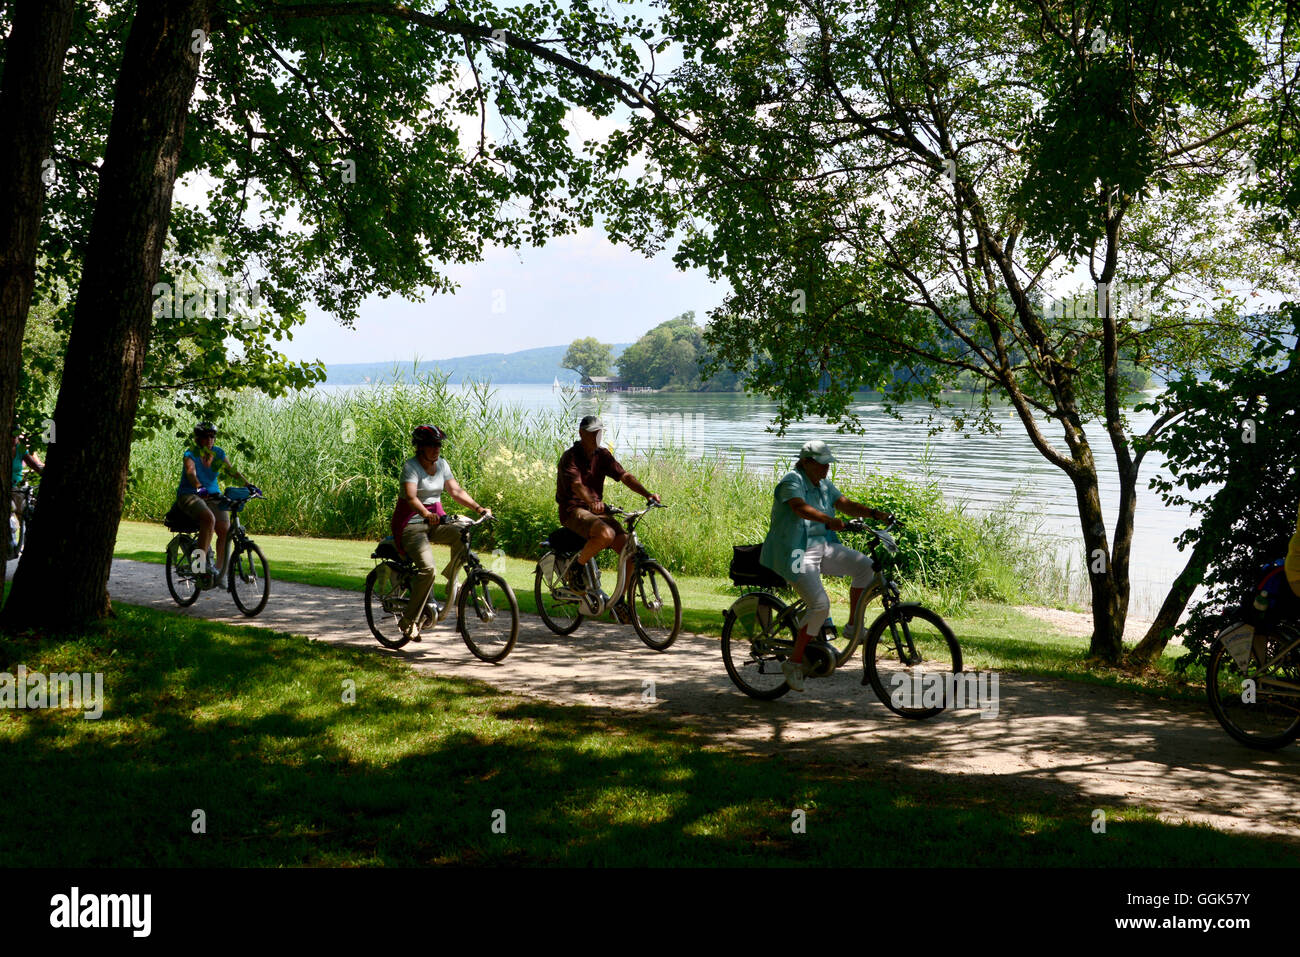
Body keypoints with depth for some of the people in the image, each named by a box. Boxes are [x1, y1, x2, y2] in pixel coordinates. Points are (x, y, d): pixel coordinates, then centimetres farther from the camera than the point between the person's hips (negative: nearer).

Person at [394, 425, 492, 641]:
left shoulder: (441, 464, 7)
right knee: (428, 570, -24)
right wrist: (426, 514, -46)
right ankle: (409, 620, -10)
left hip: (436, 519, 6)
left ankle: (452, 576, 0)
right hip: (412, 522, -6)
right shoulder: (411, 466, -14)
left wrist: (479, 508, -9)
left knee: (463, 536, -26)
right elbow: (411, 497, -28)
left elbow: (456, 491, 4)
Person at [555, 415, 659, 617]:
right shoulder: (570, 456, -10)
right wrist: (592, 502, -47)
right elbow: (576, 485, -27)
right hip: (573, 511, -6)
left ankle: (620, 599, 3)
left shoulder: (602, 455, 9)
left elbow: (625, 476, 0)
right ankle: (574, 568, -12)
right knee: (606, 534, -36)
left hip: (597, 510, 6)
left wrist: (647, 494, -15)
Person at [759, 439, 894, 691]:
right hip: (796, 553, -8)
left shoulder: (824, 485, 15)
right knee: (820, 605, -22)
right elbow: (801, 508, -31)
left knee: (866, 566, -10)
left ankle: (853, 624, 3)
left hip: (822, 547, 8)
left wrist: (874, 514, -11)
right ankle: (794, 662, -9)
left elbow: (845, 504, 6)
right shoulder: (792, 481, -12)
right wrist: (829, 520, -47)